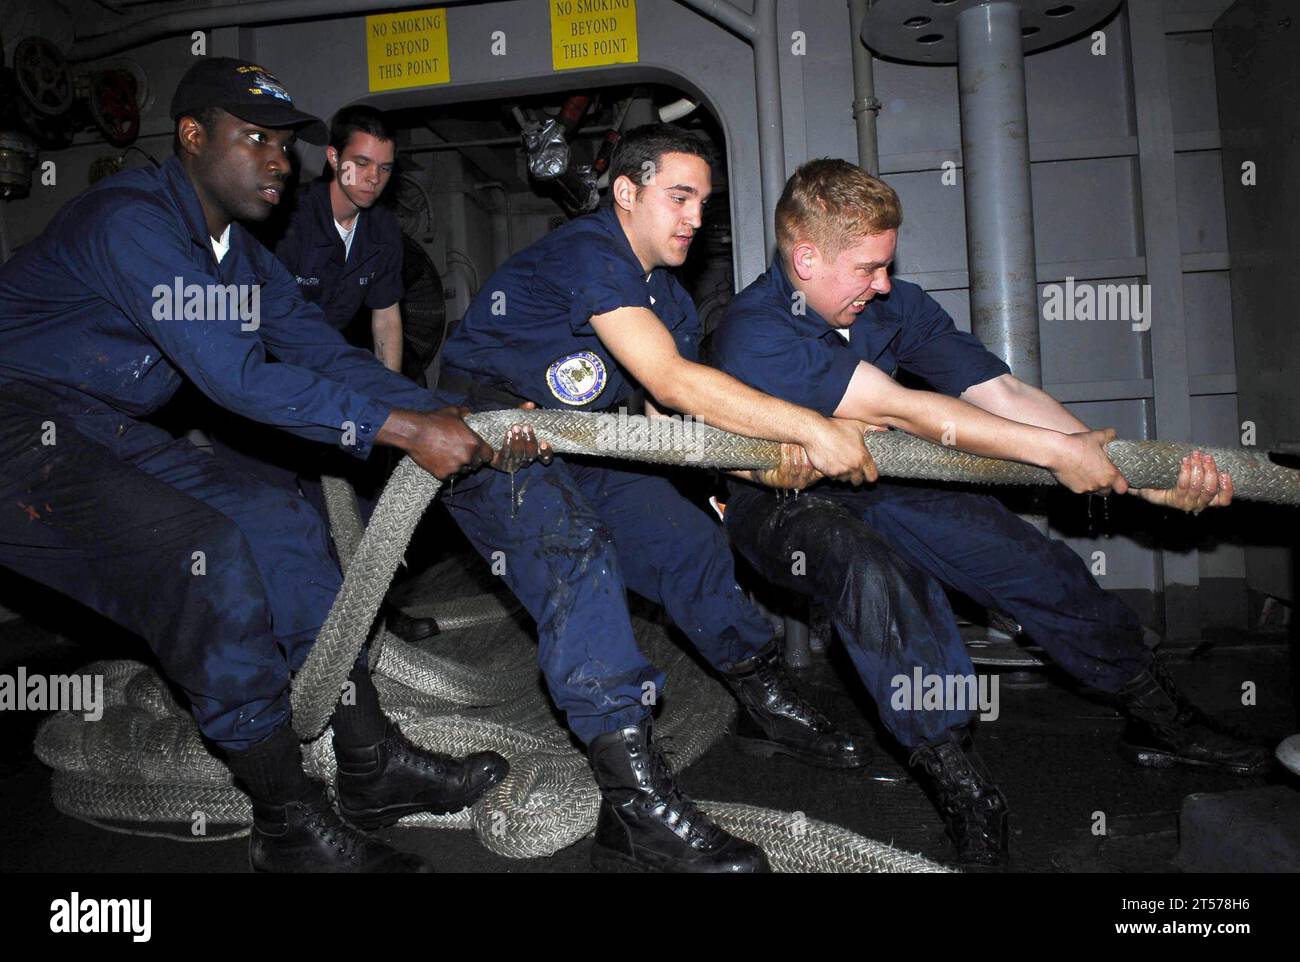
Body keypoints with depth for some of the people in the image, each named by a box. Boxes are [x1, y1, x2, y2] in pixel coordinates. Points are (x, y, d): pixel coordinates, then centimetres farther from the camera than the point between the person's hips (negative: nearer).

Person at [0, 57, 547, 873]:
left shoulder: (244, 259, 8)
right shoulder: (131, 220, -21)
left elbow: (331, 356, -1)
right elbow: (236, 376, -30)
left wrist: (463, 423, -15)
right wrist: (405, 430, -31)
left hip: (107, 434, 9)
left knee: (283, 527, 0)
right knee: (205, 553, -26)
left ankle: (372, 765, 5)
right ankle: (292, 826, -13)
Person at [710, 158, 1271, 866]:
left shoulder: (891, 305, -8)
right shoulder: (753, 332, -28)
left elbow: (1001, 391, -12)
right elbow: (898, 409, -32)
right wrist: (1055, 451, -28)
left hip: (874, 486, 6)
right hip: (781, 506, -5)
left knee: (1031, 557, -4)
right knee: (874, 571, -38)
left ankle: (1160, 720, 18)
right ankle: (960, 785, -25)